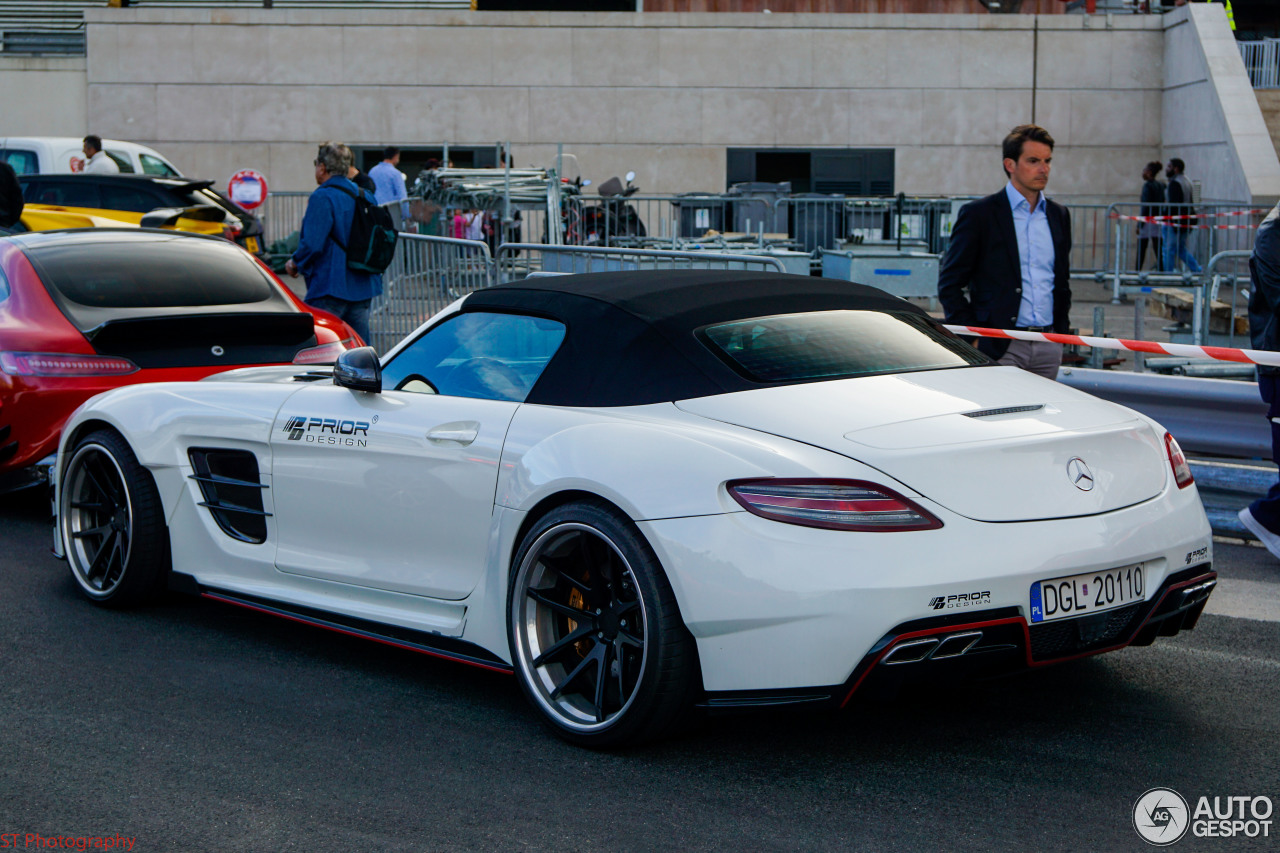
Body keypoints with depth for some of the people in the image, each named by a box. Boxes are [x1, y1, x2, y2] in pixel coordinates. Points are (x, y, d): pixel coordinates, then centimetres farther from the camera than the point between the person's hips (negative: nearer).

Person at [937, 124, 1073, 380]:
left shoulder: (1058, 215, 14)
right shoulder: (978, 214, -3)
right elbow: (949, 283, -2)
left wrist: (1062, 330, 14)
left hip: (1048, 348, 5)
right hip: (1000, 349, -5)